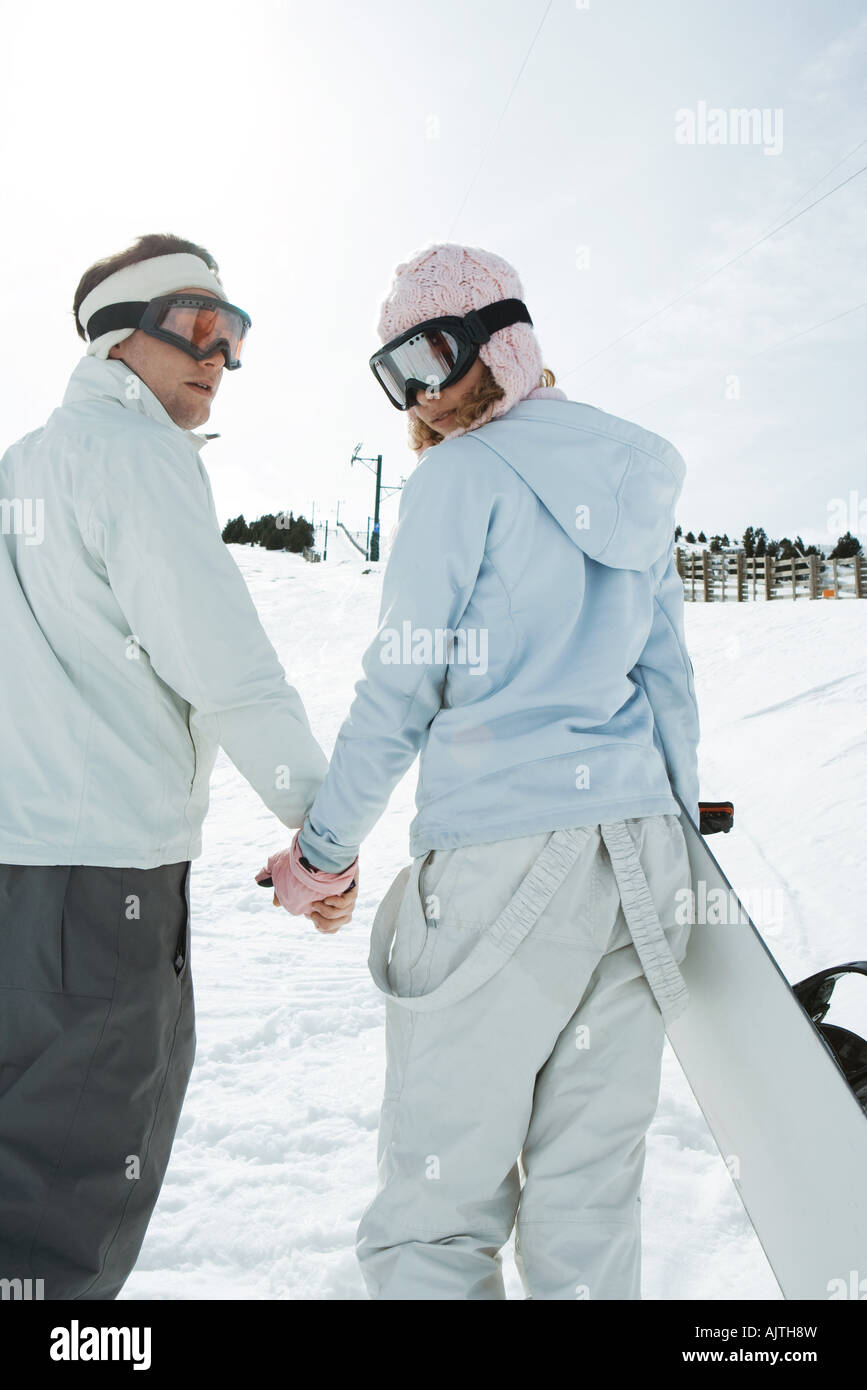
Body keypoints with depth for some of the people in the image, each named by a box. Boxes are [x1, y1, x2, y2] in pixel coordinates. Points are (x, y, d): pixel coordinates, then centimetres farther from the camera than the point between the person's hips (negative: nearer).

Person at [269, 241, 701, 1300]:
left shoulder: (462, 476, -4)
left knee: (440, 1199, 4)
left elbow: (399, 693, -5)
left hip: (504, 855, -7)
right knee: (591, 1194, 13)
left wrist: (324, 844, 6)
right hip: (638, 851, 7)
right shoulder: (636, 480, 16)